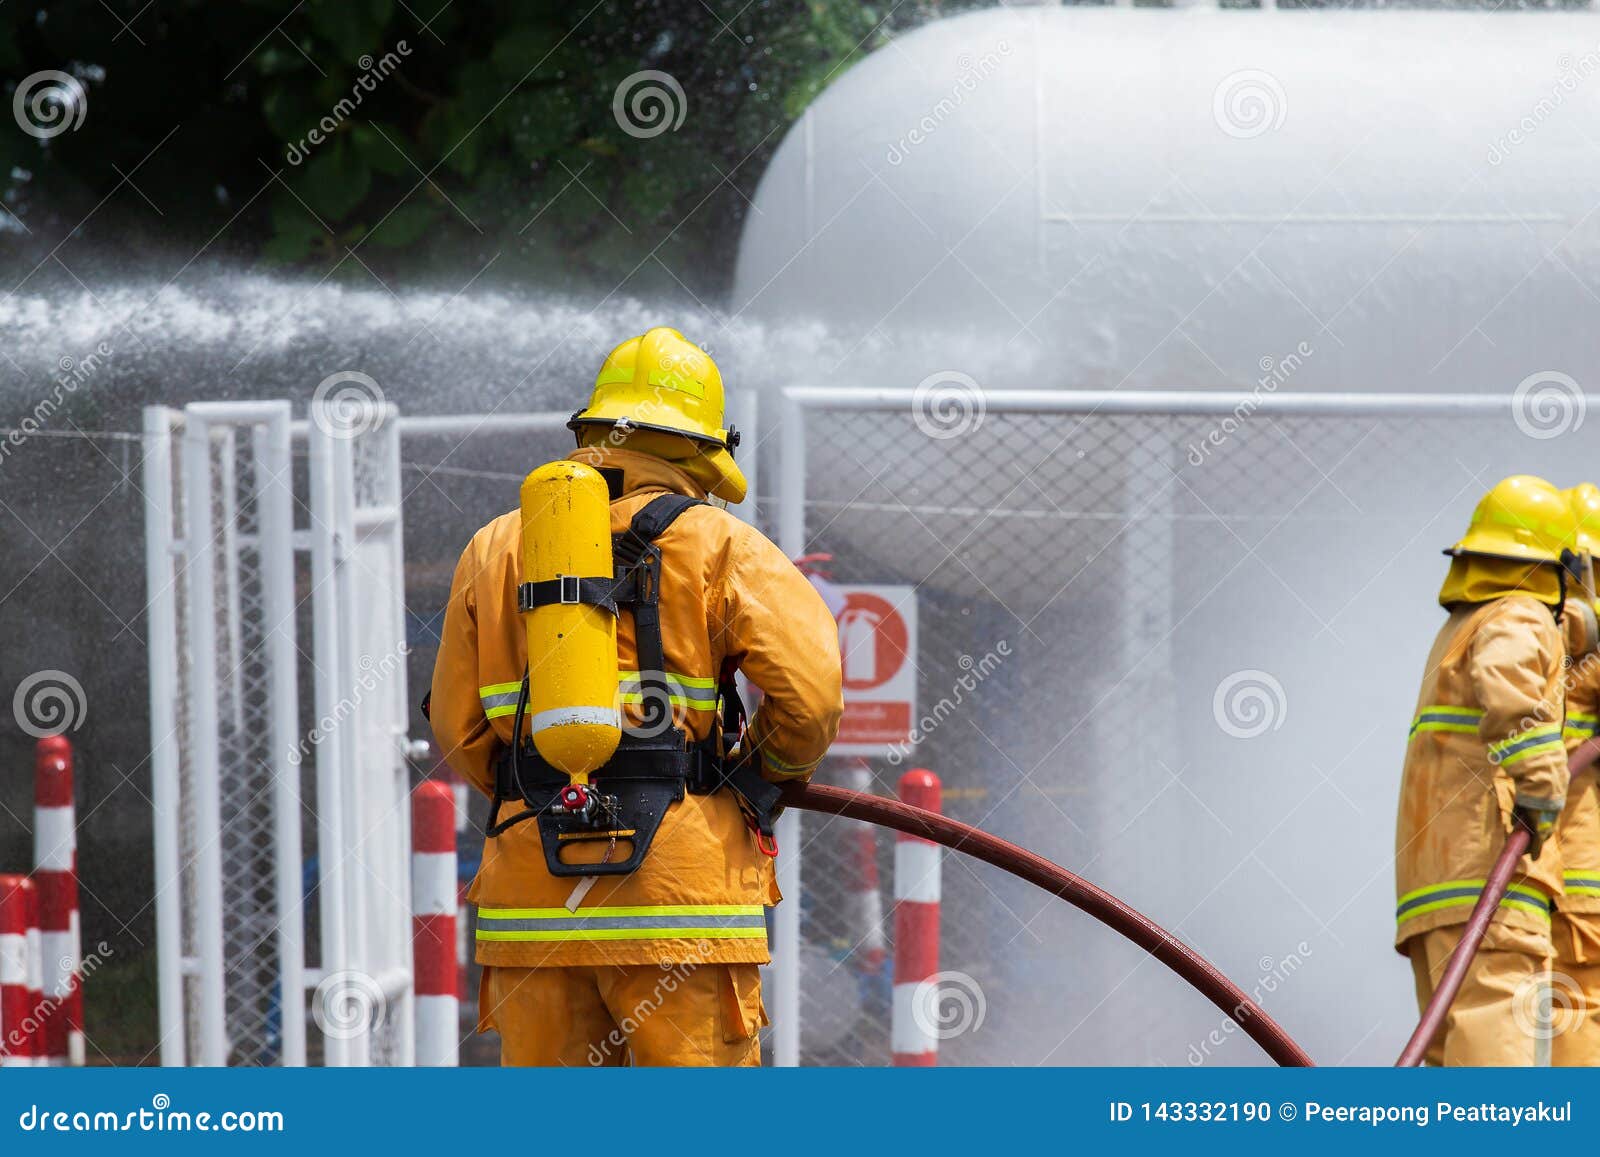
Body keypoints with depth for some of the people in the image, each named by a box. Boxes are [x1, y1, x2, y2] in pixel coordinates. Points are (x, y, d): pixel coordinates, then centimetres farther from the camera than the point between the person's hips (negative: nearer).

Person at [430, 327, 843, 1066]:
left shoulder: (494, 548, 13)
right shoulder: (718, 545, 1)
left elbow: (459, 729, 14)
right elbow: (809, 691, -9)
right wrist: (767, 772, 11)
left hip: (531, 893, 4)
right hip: (679, 893, -4)